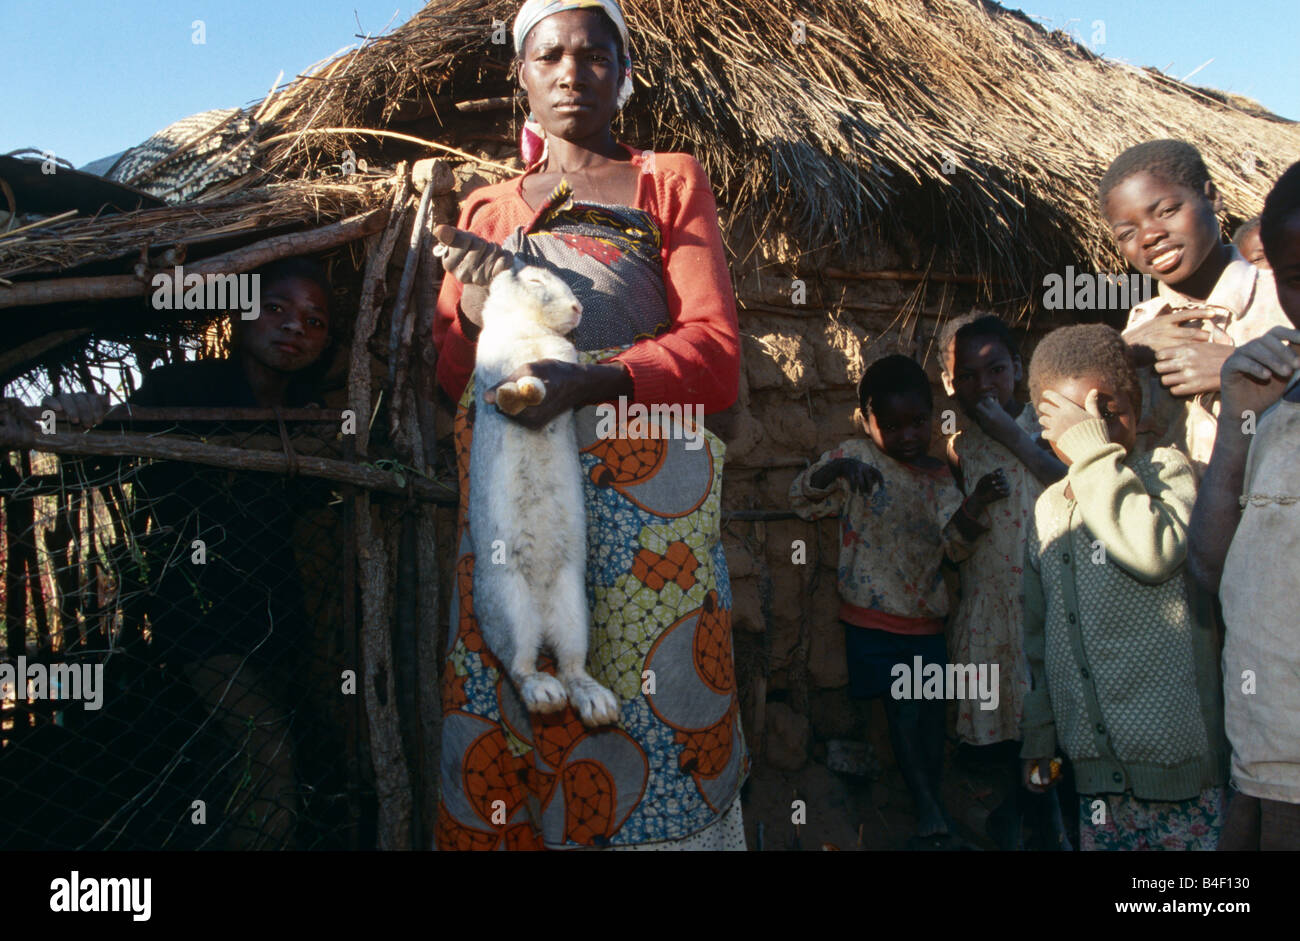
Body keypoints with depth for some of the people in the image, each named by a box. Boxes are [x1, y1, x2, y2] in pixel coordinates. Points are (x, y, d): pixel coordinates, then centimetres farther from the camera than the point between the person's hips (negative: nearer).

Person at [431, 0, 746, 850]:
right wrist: (473, 315, -2)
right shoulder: (487, 211, 20)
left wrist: (589, 381, -20)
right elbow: (449, 377, 21)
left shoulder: (670, 183, 12)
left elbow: (716, 351, -3)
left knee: (650, 711, -5)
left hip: (642, 504, -2)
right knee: (506, 723, 1)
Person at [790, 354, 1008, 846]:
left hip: (926, 617, 4)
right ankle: (927, 806, 15)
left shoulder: (938, 475, 5)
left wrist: (976, 503, -24)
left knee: (933, 708, 11)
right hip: (874, 617, -4)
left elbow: (956, 541, -4)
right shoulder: (856, 456, -7)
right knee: (903, 711, 0)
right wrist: (836, 469, -33)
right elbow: (801, 498, -14)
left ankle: (935, 796, 29)